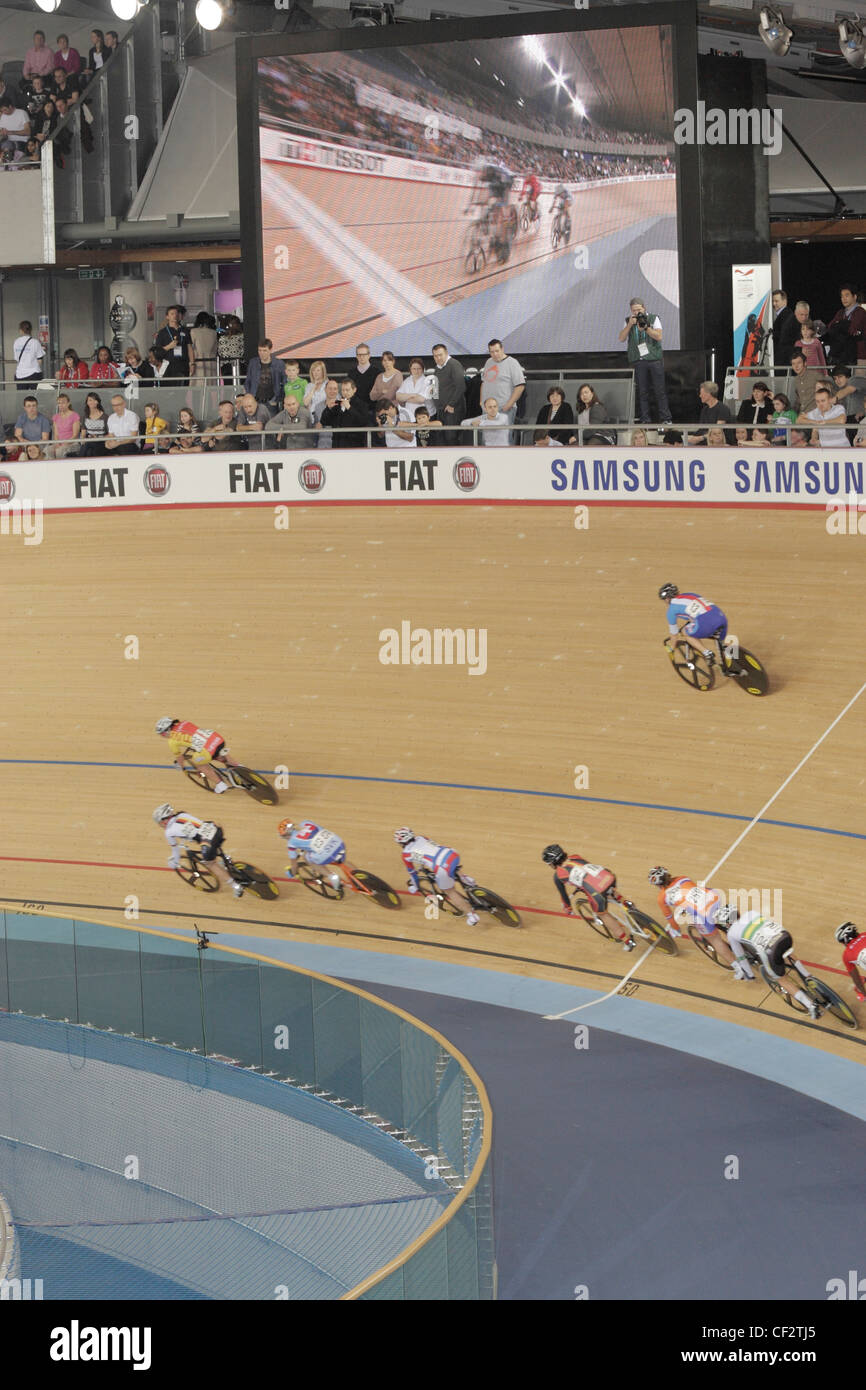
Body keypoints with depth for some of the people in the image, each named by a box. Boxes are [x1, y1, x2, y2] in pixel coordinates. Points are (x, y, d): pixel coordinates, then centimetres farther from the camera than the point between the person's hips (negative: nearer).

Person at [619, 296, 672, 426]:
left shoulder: (653, 319, 6)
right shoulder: (628, 322, 12)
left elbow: (659, 336, -4)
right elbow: (621, 338, 1)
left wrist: (645, 328, -15)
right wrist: (630, 324, -9)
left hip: (654, 358, -1)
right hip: (637, 361, 1)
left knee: (659, 391, -2)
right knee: (642, 392, -1)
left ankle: (665, 419, 1)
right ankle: (644, 420, 2)